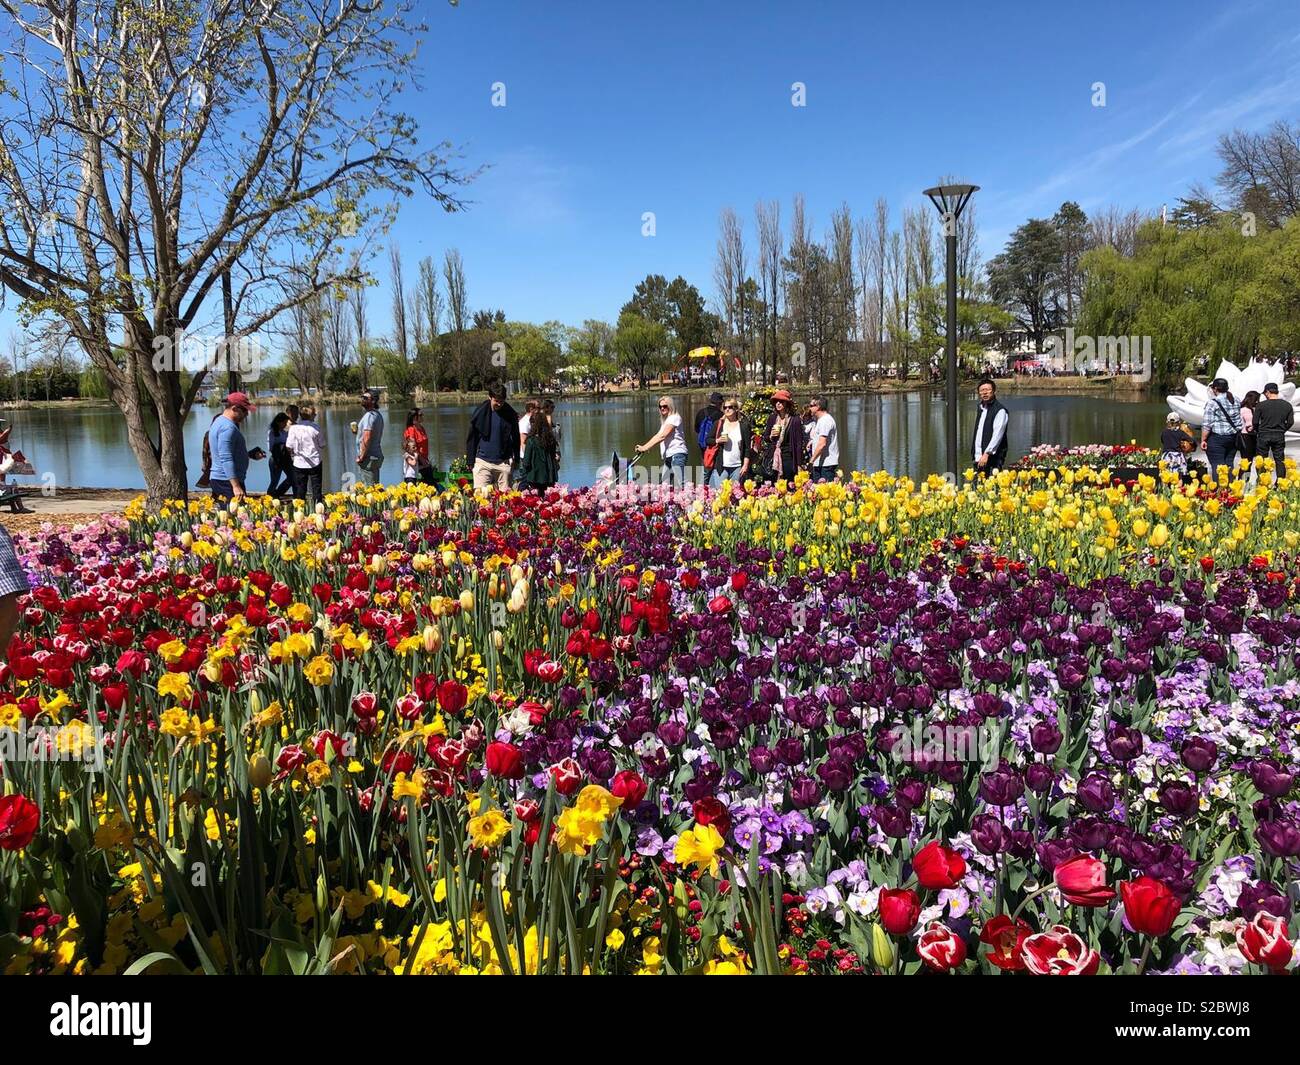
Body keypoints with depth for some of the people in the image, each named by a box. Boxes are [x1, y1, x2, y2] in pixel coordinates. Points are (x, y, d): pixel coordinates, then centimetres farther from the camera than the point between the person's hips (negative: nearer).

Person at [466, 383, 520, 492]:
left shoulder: (510, 414, 1)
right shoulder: (480, 412, -1)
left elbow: (515, 438, 11)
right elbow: (472, 438, 5)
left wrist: (516, 458, 5)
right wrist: (470, 461, 2)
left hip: (503, 462, 1)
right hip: (482, 461, -1)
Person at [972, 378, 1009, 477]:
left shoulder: (1000, 411, -7)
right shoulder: (981, 409, 17)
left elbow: (997, 435, -16)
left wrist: (987, 454, -24)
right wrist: (975, 455, 14)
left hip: (993, 459, -7)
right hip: (979, 459, 7)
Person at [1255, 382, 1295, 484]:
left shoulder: (1261, 405, -9)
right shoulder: (1287, 405, 1)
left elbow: (1255, 422, -6)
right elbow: (1290, 422, 3)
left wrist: (1258, 432, 12)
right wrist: (1281, 430, 18)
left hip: (1264, 436, -3)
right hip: (1280, 437, 3)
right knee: (1280, 461, 8)